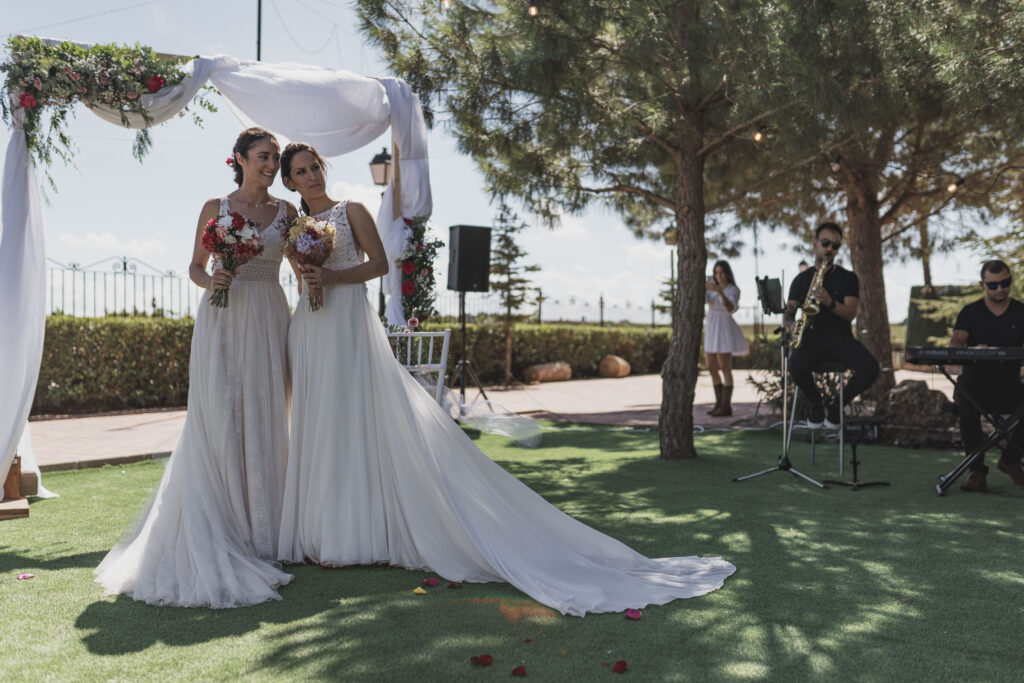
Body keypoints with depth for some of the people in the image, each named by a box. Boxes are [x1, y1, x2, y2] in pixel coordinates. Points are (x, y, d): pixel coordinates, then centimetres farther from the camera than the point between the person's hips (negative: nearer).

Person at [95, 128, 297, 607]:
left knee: (264, 419, 1)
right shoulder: (215, 208, 6)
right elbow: (194, 267, 10)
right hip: (223, 320, -1)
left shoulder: (286, 211, 10)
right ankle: (219, 531, 3)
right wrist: (210, 280, -11)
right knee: (219, 420, -5)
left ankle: (261, 528, 10)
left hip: (268, 320, 1)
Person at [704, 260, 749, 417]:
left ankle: (726, 406, -5)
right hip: (710, 329, 6)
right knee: (711, 368, 8)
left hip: (724, 329, -6)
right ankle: (719, 403, 17)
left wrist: (720, 292, -39)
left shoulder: (733, 290, -6)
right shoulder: (712, 287, 10)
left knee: (724, 368, -7)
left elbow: (730, 308, -24)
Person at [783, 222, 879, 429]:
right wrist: (792, 324, -13)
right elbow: (787, 314, 11)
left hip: (840, 338, 1)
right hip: (810, 337, 0)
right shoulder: (801, 279, 13)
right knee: (796, 367, -35)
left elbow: (850, 313, -4)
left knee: (870, 367, -29)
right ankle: (816, 405, -3)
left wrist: (829, 302, -24)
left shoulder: (848, 277, 9)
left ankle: (837, 405, -1)